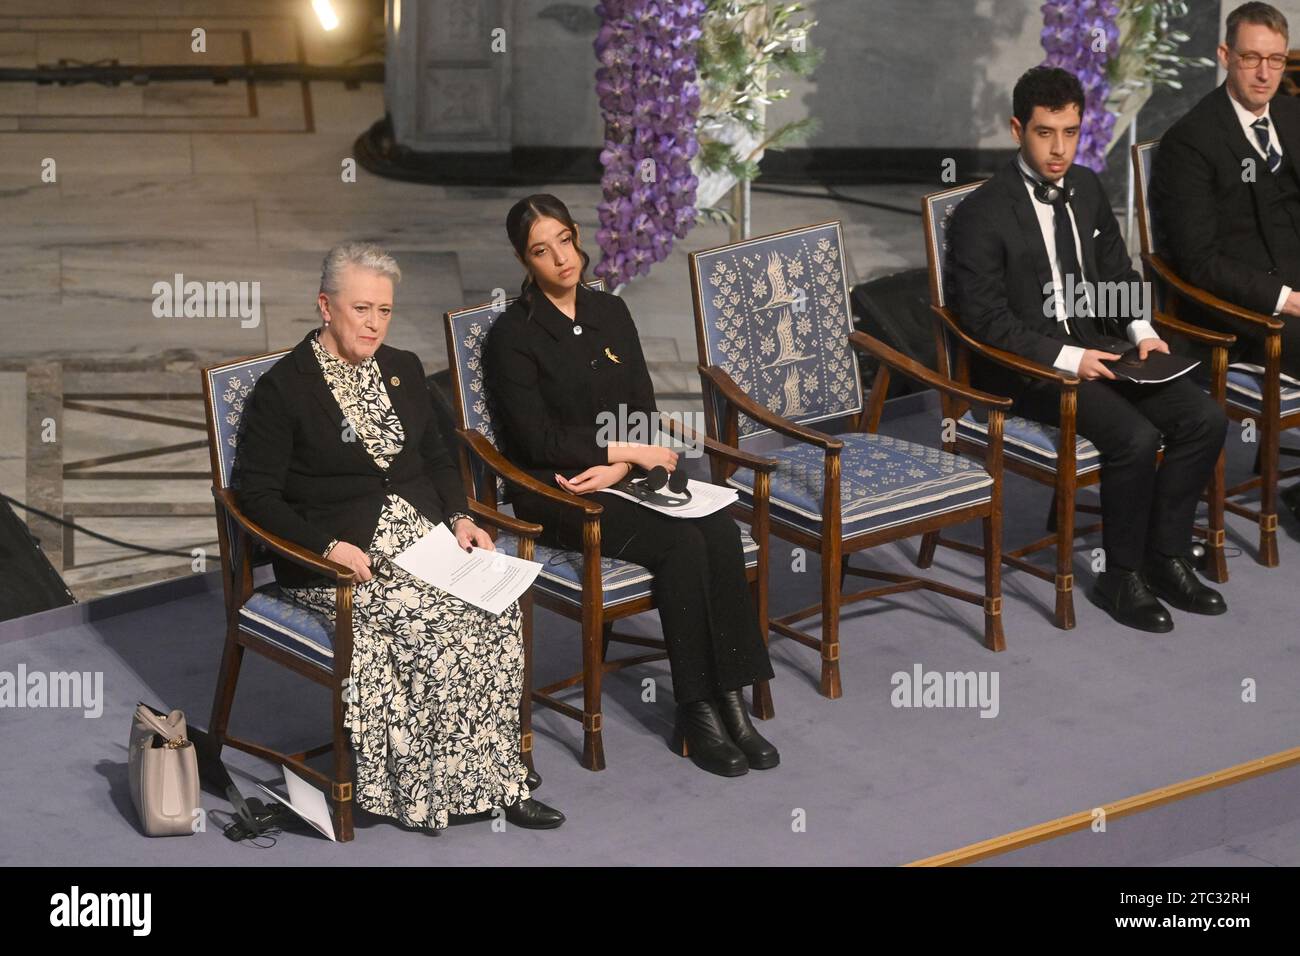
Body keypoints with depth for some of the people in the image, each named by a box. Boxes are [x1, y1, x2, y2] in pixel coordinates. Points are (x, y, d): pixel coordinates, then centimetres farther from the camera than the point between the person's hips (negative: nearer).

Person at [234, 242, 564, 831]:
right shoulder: (284, 388, -4)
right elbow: (255, 495, -6)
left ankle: (488, 775, -17)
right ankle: (442, 784, -17)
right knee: (437, 625, -30)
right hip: (341, 557, -5)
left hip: (423, 535, 6)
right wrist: (329, 547, -19)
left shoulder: (403, 370, 15)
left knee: (500, 610, -24)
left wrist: (460, 518, 4)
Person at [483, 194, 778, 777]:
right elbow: (537, 439, -12)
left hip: (622, 476, 5)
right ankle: (695, 716, -21)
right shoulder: (513, 335, -6)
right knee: (680, 543, -28)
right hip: (555, 493, -5)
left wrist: (616, 467, -11)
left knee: (721, 533, -24)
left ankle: (730, 701, -23)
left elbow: (644, 411, 9)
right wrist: (629, 450, -12)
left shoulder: (610, 312, 12)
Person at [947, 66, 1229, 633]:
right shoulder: (981, 215, -13)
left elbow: (1117, 273, 20)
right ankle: (1121, 577, -9)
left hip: (1096, 346, 7)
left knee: (1205, 419, -11)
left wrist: (1141, 330, 1)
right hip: (1026, 368, -7)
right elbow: (984, 319, -15)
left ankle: (1164, 556, 2)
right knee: (1135, 438, -28)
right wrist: (1065, 358, -22)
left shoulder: (1087, 189, 9)